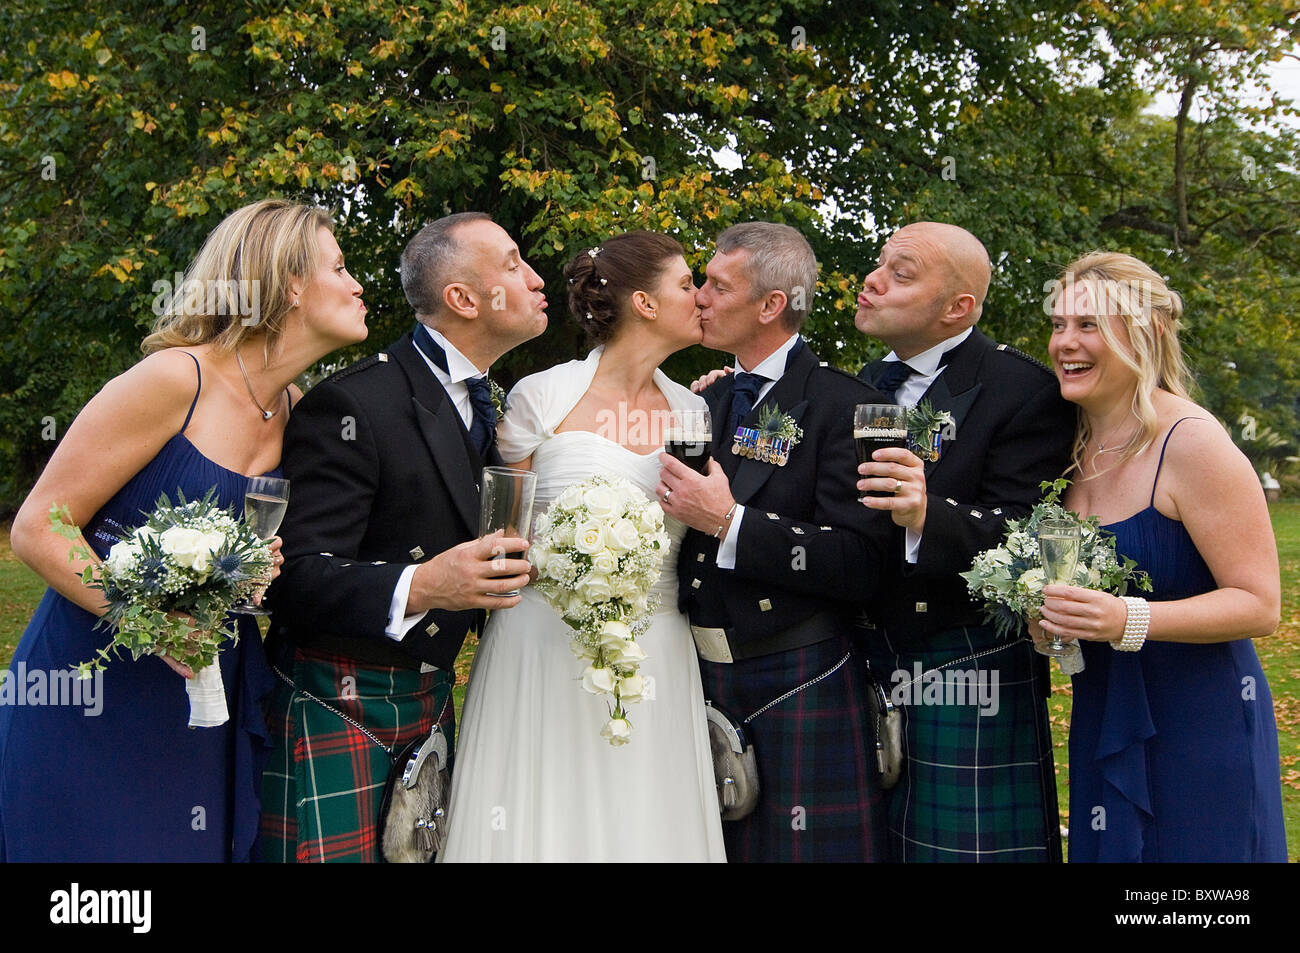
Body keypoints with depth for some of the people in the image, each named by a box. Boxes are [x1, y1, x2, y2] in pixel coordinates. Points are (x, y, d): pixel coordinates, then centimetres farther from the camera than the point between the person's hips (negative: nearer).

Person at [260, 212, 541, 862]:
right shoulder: (353, 404, -16)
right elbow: (297, 577, -22)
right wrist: (417, 587, -35)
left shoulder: (487, 405, 11)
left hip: (432, 702, 7)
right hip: (336, 705, -7)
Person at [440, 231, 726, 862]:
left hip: (657, 659, 4)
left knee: (645, 827, 4)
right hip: (545, 646, -3)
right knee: (547, 820, -1)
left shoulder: (693, 412, 10)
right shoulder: (542, 398, -3)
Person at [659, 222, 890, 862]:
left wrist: (729, 522, -21)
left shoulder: (843, 406, -11)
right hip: (702, 676, 6)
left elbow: (857, 565, -21)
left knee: (801, 846, 3)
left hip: (798, 683, -6)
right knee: (715, 844, 14)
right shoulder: (704, 403, 11)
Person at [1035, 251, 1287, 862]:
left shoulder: (1191, 443, -16)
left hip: (1199, 725, -7)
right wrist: (1049, 616, -1)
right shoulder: (1077, 445, 6)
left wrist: (1128, 620, -31)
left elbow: (1259, 605, -18)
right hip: (1102, 721, 7)